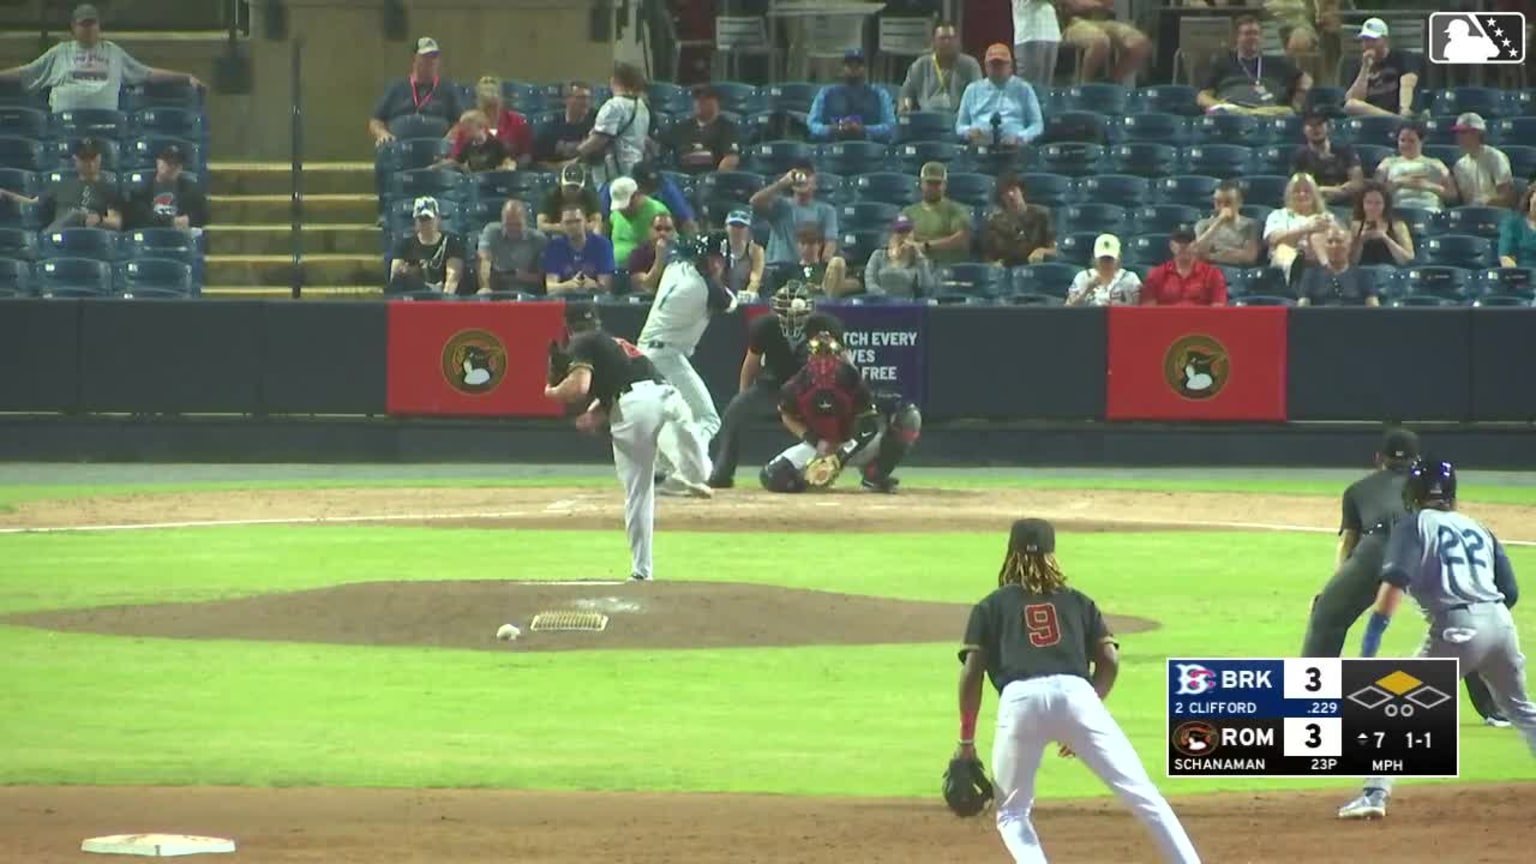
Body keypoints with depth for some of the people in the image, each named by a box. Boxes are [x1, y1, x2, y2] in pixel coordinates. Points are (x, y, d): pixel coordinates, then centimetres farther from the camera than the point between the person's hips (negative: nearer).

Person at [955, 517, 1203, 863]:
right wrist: (1081, 726, 21)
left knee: (1011, 813, 14)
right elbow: (1109, 661, 16)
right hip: (1076, 694, 1)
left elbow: (971, 673, 11)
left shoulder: (990, 607, 23)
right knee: (1142, 795, 1)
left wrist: (966, 740, 14)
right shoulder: (1078, 602, 27)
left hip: (1020, 701, -1)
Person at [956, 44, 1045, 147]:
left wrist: (1020, 138, -11)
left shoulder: (1023, 89, 14)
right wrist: (969, 132, -4)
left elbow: (1037, 124, 10)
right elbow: (960, 126, 20)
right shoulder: (972, 89, 20)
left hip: (1013, 147, -1)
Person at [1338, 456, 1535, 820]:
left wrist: (1373, 633, -15)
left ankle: (1375, 793, -9)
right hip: (1501, 622, 5)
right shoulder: (1478, 529, 21)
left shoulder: (1414, 526, 5)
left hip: (1456, 628, -5)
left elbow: (1395, 581, -12)